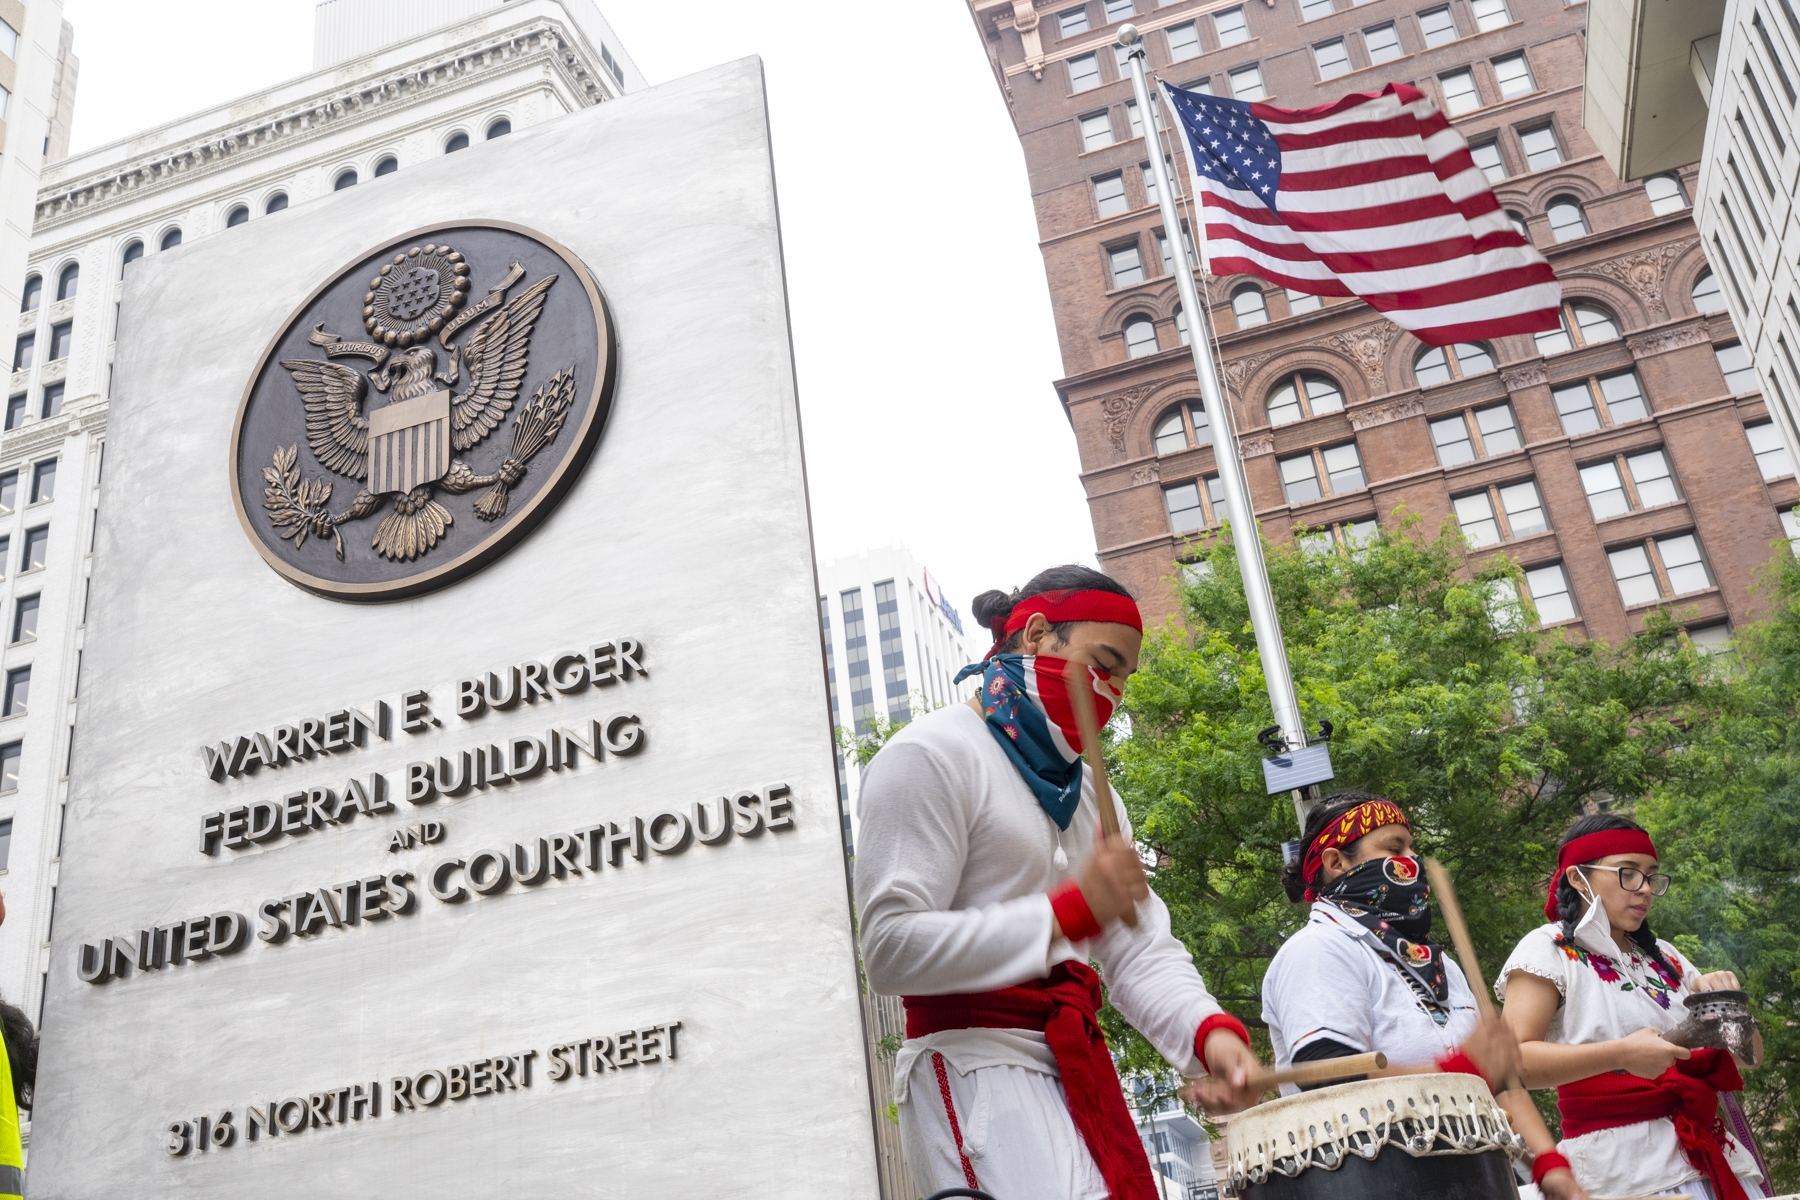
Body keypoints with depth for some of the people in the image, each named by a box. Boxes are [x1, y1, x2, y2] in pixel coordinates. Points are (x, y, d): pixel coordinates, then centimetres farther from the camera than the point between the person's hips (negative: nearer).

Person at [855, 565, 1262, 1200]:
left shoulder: (1087, 791, 19)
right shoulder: (930, 755, -9)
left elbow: (1140, 950, 10)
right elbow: (892, 948, -18)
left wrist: (1210, 1029, -11)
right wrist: (1071, 911, -21)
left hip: (1076, 1070, 8)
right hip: (976, 1071, -8)